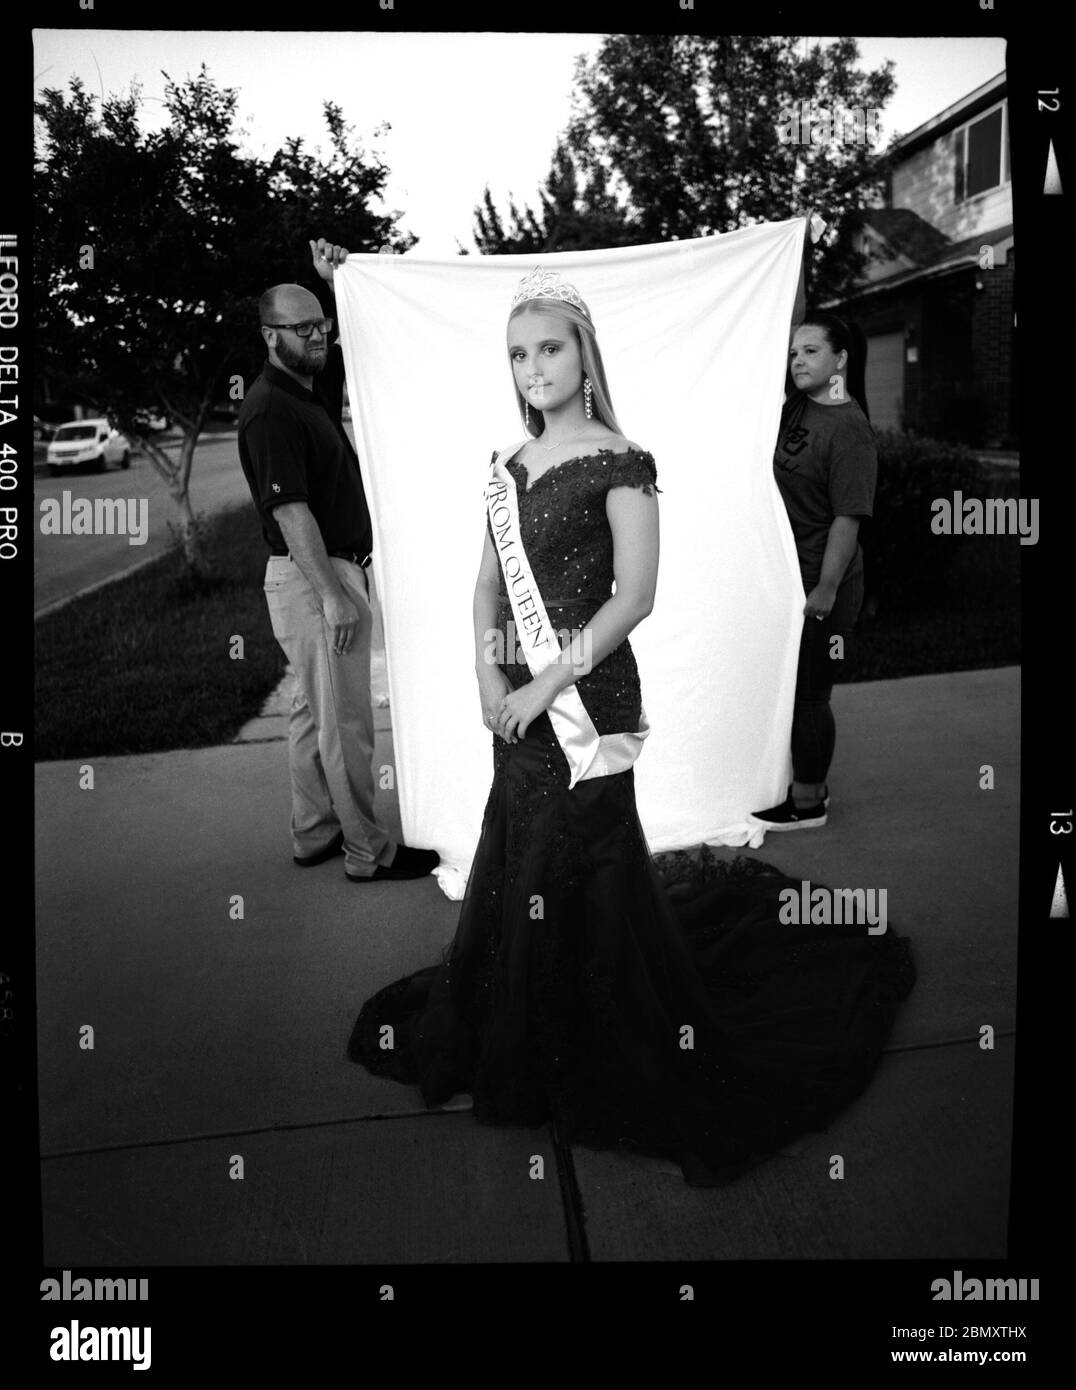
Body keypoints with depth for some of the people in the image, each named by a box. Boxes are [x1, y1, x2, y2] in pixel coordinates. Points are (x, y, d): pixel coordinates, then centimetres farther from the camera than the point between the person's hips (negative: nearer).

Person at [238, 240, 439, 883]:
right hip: (312, 579, -10)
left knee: (316, 710, 17)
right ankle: (368, 851, 8)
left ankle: (315, 834, 29)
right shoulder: (270, 408, -16)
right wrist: (333, 596, -24)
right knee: (346, 721, -3)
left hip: (337, 570, 10)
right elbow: (291, 512, -22)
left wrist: (336, 278, 20)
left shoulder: (309, 390, 12)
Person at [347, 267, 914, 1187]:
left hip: (587, 699, -6)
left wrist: (550, 683, -17)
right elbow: (489, 580, 12)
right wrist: (489, 673, -3)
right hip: (519, 704, 6)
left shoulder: (618, 464, -10)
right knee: (519, 860, 15)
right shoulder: (510, 467, 10)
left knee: (582, 867, 2)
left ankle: (609, 1062, 21)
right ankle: (524, 1038, 35)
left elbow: (635, 595, -15)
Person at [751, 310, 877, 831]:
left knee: (808, 692, 1)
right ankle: (809, 785, 32)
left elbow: (848, 518, -21)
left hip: (823, 583, -8)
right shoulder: (794, 409, 7)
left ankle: (808, 803, 16)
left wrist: (825, 590, -21)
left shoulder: (849, 428, -17)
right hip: (789, 575, 8)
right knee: (794, 687, 17)